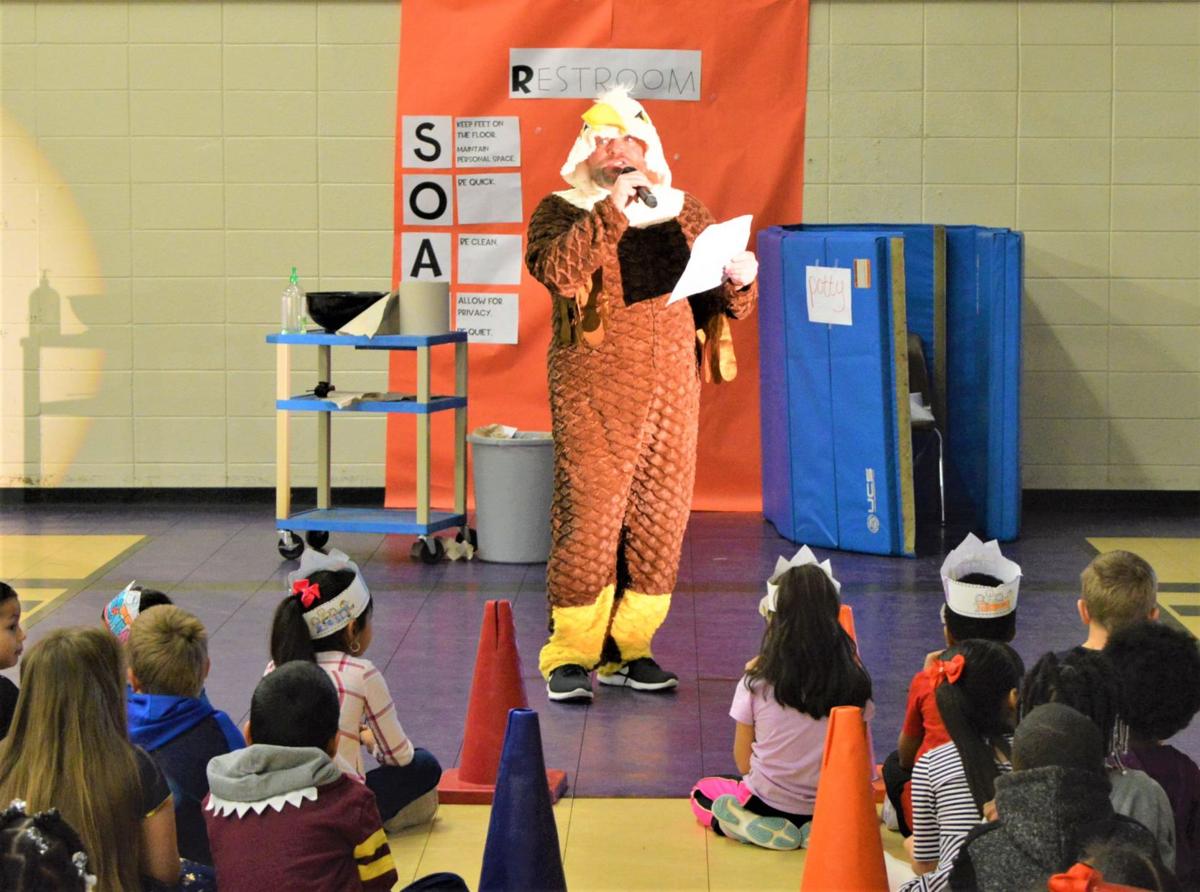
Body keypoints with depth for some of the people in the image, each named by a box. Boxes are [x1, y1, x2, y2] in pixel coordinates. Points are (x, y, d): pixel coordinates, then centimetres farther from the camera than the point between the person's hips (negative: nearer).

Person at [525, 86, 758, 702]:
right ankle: (569, 655, 3)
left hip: (671, 394, 4)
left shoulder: (683, 213, 14)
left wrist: (738, 281, -8)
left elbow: (728, 305, 14)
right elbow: (556, 270, -19)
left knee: (660, 520, 5)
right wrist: (612, 211, -22)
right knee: (588, 516, -7)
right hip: (595, 395, -4)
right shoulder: (561, 212, 4)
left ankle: (627, 649, 17)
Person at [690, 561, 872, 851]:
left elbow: (743, 764, -5)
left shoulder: (757, 681, -16)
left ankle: (758, 827, -2)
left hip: (769, 802, -3)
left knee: (701, 792, 28)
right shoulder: (853, 679, -11)